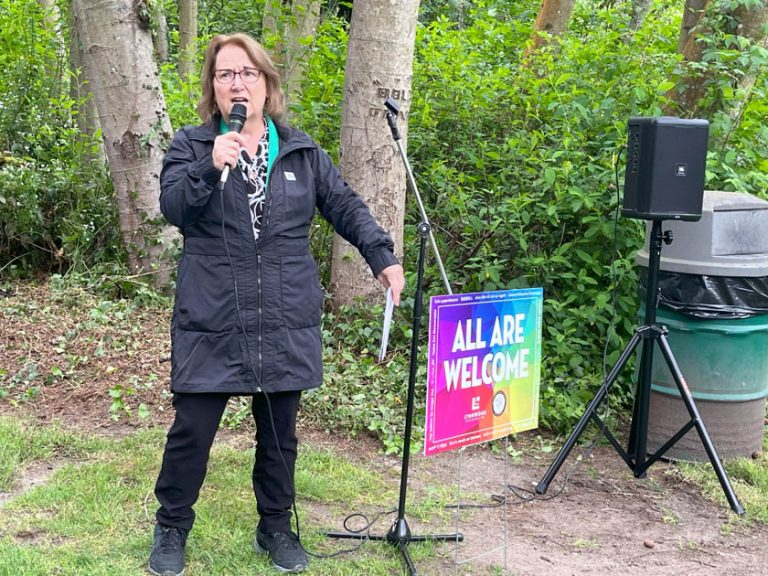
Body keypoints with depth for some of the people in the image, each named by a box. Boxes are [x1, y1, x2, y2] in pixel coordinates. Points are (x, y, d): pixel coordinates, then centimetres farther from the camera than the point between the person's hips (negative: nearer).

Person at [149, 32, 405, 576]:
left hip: (285, 323, 2)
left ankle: (276, 526, 30)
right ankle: (172, 527, 24)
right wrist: (211, 167, -27)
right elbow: (172, 207, -12)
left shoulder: (301, 150, 10)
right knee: (192, 429, 3)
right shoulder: (191, 145, 3)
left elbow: (346, 207, 12)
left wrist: (382, 256, 2)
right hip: (212, 322, -2)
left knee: (279, 432, 12)